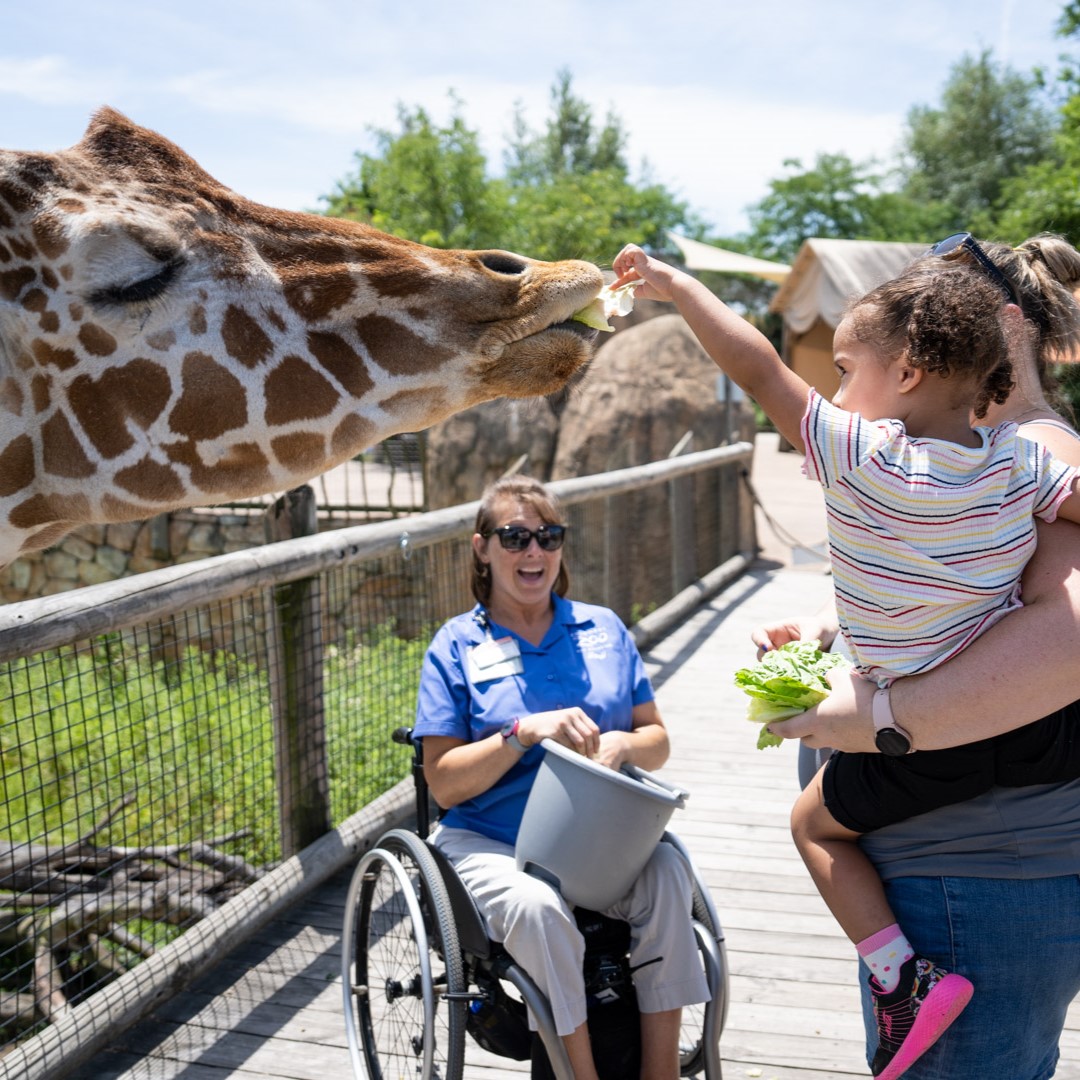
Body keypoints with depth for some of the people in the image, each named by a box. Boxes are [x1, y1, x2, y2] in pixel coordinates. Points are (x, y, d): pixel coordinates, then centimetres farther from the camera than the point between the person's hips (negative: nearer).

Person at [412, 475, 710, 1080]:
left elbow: (658, 742, 13)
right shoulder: (457, 647, 3)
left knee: (666, 874, -28)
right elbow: (444, 783, -4)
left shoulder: (604, 629, 13)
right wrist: (525, 732, -18)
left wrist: (620, 745, -11)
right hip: (490, 843, -2)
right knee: (536, 906, -34)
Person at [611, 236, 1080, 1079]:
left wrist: (675, 284, -2)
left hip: (929, 750, -3)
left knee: (817, 822, 22)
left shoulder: (861, 456, -16)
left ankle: (903, 978, 9)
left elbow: (755, 367, -12)